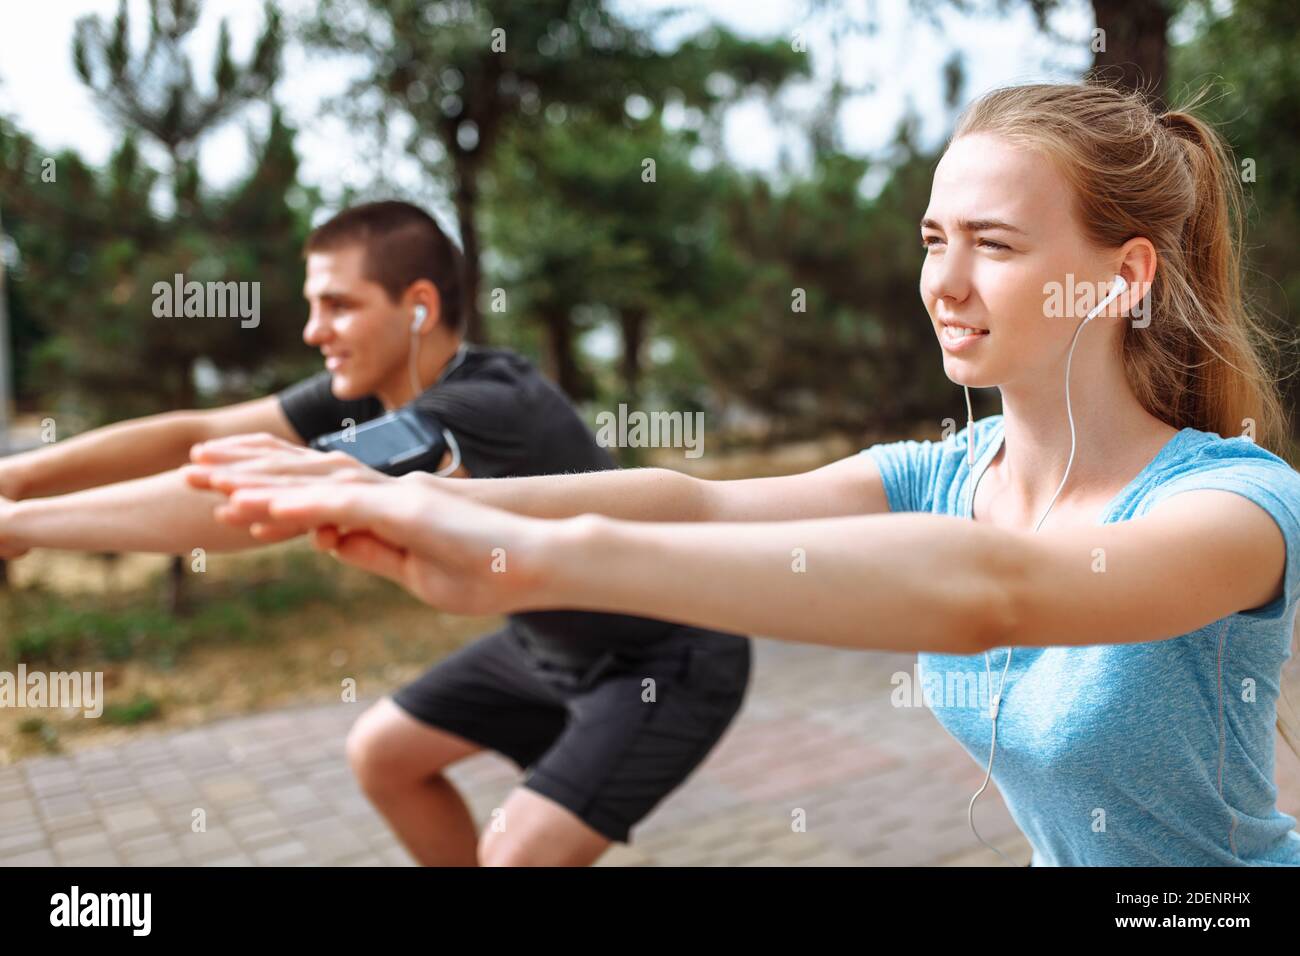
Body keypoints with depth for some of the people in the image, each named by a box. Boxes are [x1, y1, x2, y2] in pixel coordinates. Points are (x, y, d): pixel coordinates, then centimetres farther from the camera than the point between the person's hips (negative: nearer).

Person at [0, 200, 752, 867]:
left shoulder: (489, 407, -35)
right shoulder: (368, 390, -9)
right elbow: (197, 434, -9)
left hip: (674, 663, -8)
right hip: (555, 644, 8)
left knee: (518, 853, -21)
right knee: (381, 751, 12)